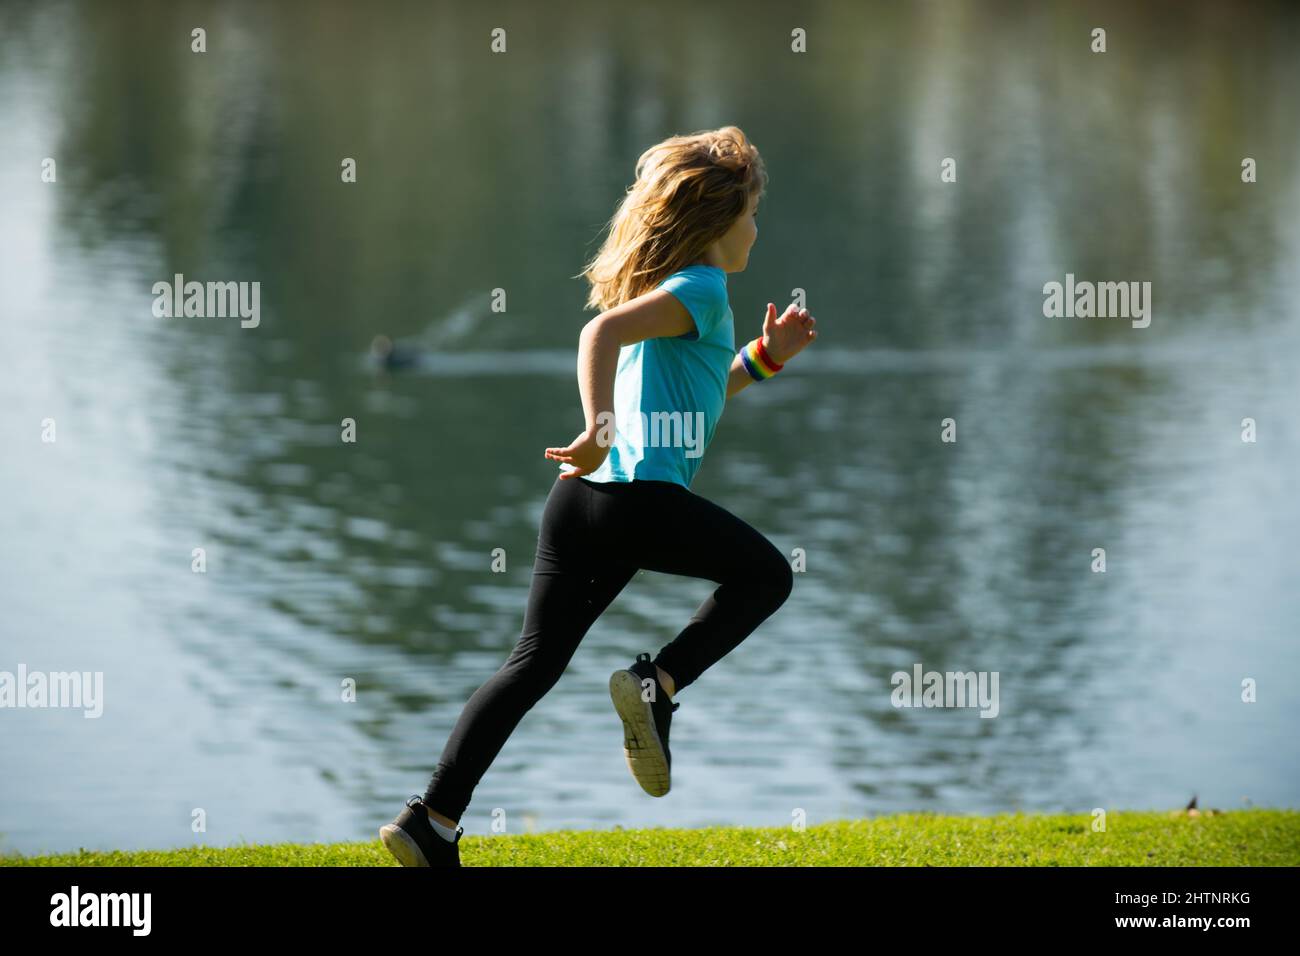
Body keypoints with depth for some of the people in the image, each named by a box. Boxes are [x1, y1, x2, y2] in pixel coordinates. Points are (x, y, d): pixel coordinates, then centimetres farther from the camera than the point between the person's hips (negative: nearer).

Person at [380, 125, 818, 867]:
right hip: (642, 497, -8)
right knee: (766, 576, 14)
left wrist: (762, 357, 29)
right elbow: (604, 332, -22)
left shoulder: (657, 285, 25)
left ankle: (434, 819, -3)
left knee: (537, 662, 6)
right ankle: (657, 684, -2)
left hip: (582, 500, 8)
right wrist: (600, 435, -27)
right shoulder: (701, 290, -4)